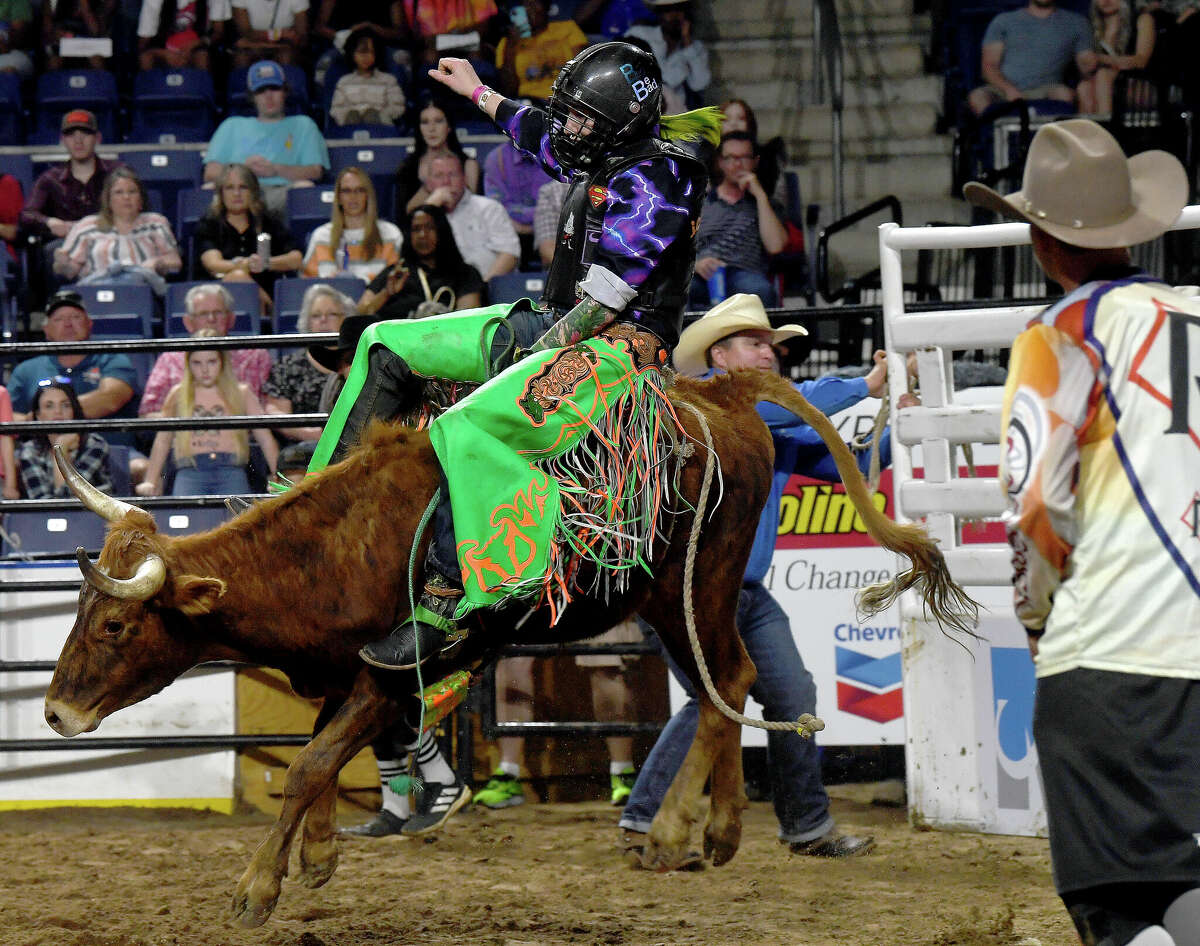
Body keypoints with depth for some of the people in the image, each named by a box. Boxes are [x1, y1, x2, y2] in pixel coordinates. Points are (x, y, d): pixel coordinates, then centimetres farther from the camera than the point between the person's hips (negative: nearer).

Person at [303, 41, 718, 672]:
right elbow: (541, 137, 37)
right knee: (387, 345, 13)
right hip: (557, 325, 11)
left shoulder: (651, 181, -17)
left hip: (616, 346, -11)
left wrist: (541, 348, -17)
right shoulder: (611, 158, 12)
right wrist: (478, 93, 47)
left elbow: (602, 300, -22)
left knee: (465, 431, -35)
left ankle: (447, 602, -33)